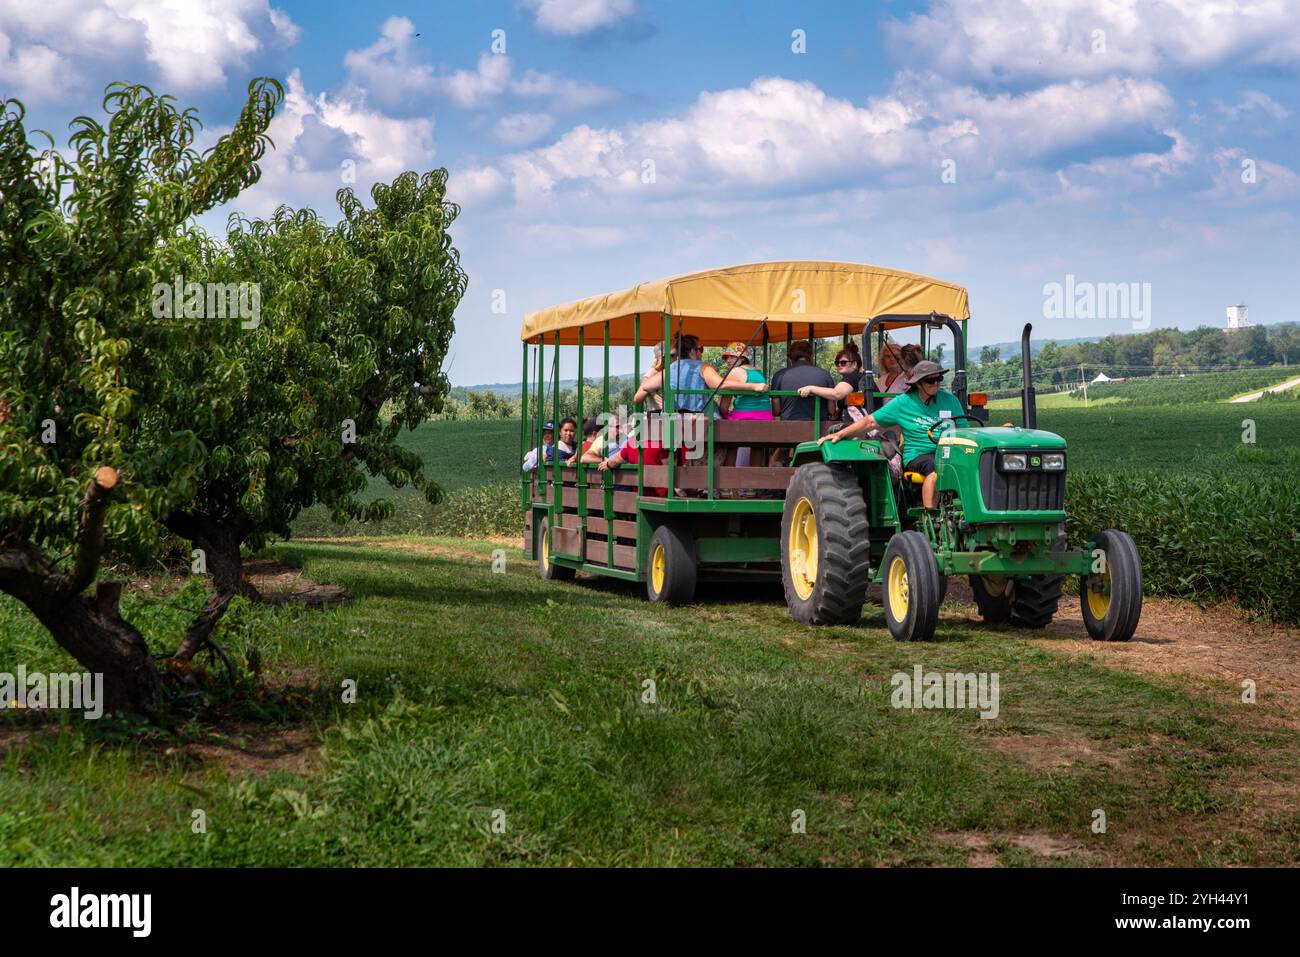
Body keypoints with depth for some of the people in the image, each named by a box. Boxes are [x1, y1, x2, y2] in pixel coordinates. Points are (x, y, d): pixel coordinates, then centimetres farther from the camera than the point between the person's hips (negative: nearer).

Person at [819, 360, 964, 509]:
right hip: (917, 456, -3)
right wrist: (840, 434, -3)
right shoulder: (902, 403, 7)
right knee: (936, 467, -37)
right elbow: (870, 422, 7)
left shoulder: (949, 400, 15)